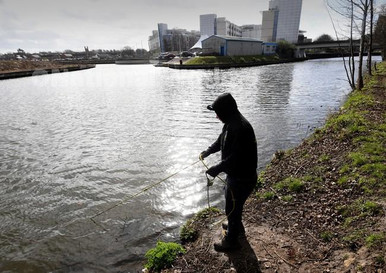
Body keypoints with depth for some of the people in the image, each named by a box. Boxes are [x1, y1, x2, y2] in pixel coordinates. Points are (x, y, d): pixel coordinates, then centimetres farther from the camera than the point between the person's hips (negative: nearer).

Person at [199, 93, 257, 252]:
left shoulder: (241, 128, -31)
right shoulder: (230, 123, 2)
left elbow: (235, 157, -33)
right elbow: (221, 141, 19)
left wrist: (216, 169, -25)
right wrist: (207, 152, 19)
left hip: (242, 177, -10)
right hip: (234, 174, 10)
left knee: (232, 208, 8)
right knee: (231, 202, 29)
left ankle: (231, 241, 32)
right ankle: (236, 226, 54)